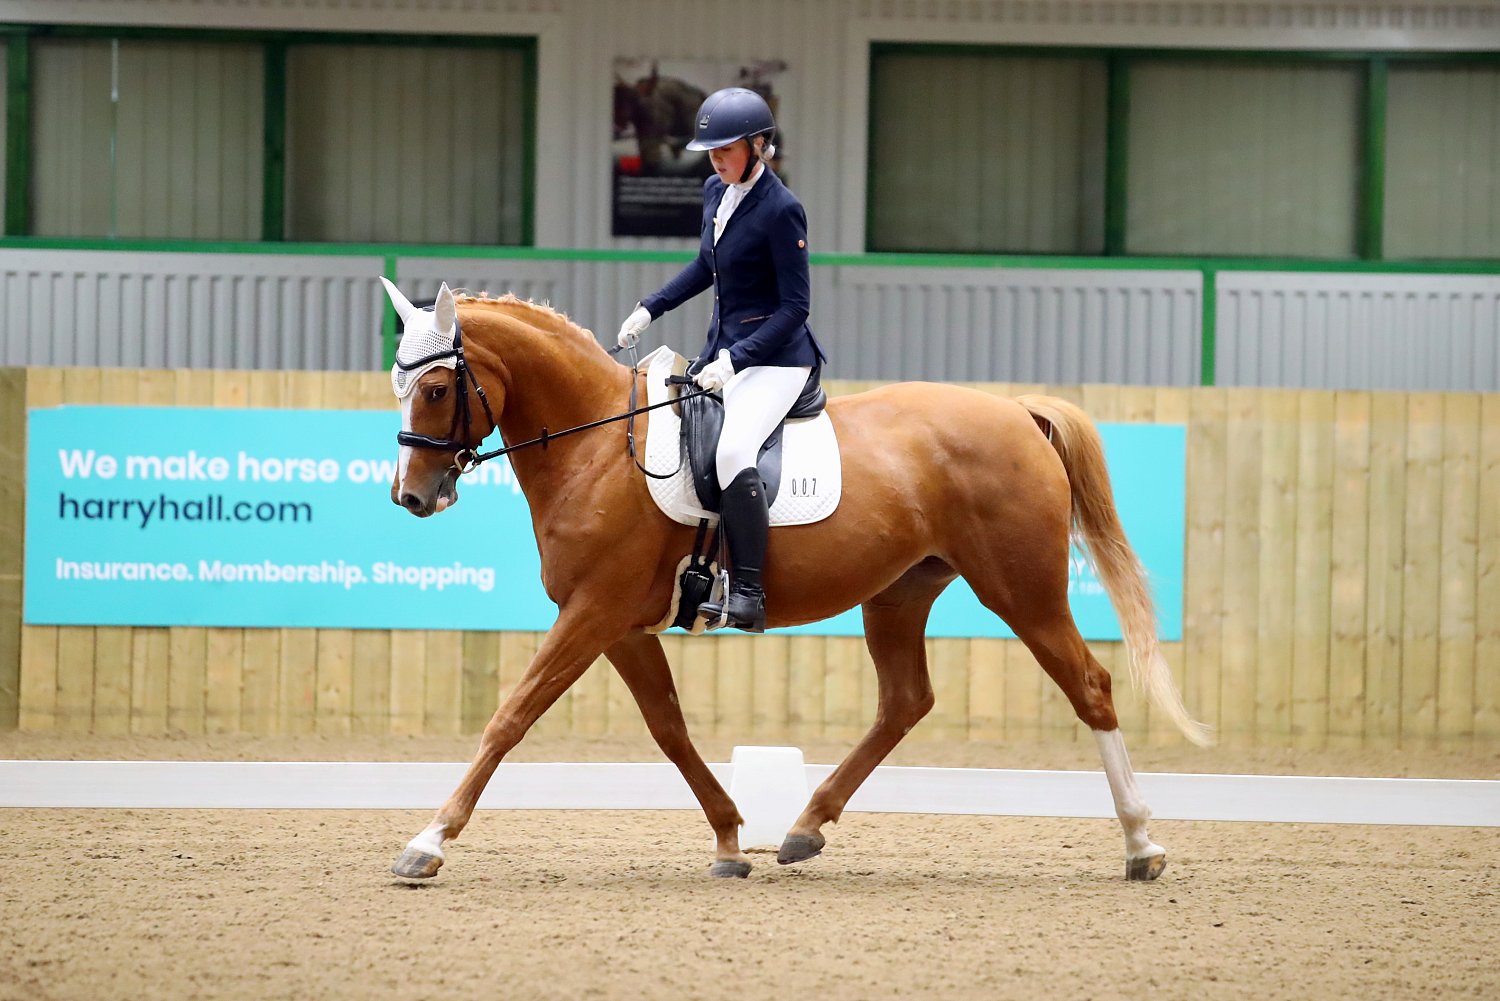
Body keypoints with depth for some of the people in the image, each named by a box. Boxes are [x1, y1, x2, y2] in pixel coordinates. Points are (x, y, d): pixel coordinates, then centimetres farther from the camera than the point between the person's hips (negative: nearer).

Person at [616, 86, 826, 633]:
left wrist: (735, 359, -24)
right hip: (724, 346, 10)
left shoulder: (781, 209, -18)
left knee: (732, 451, -30)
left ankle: (747, 596, -28)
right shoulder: (716, 192, 6)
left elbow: (794, 307, -18)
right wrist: (650, 309, 15)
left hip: (775, 356, -10)